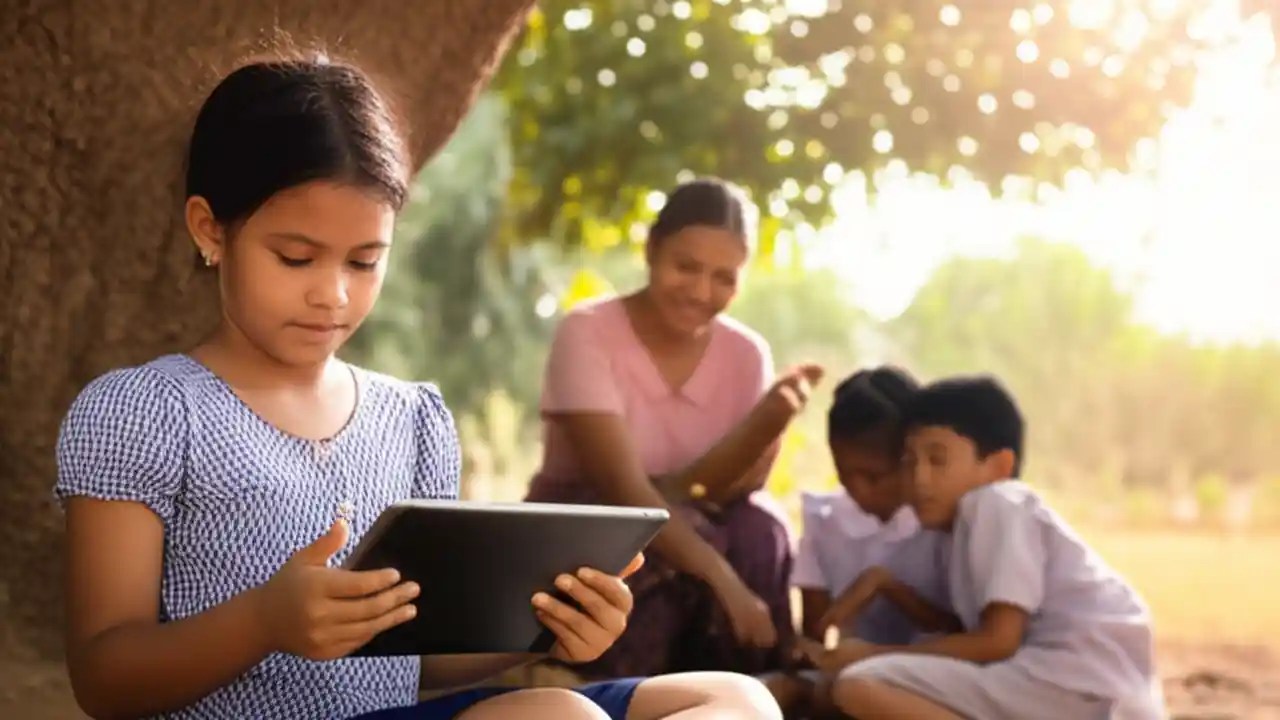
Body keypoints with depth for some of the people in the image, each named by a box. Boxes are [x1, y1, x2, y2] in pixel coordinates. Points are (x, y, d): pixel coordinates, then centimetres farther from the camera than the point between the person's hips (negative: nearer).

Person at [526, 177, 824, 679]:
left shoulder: (747, 355, -4)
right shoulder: (588, 333, -17)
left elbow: (711, 490, -14)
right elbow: (623, 485, -28)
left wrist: (770, 420, -32)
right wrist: (720, 577, -40)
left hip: (674, 531, 4)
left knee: (759, 533, -26)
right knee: (654, 537, -33)